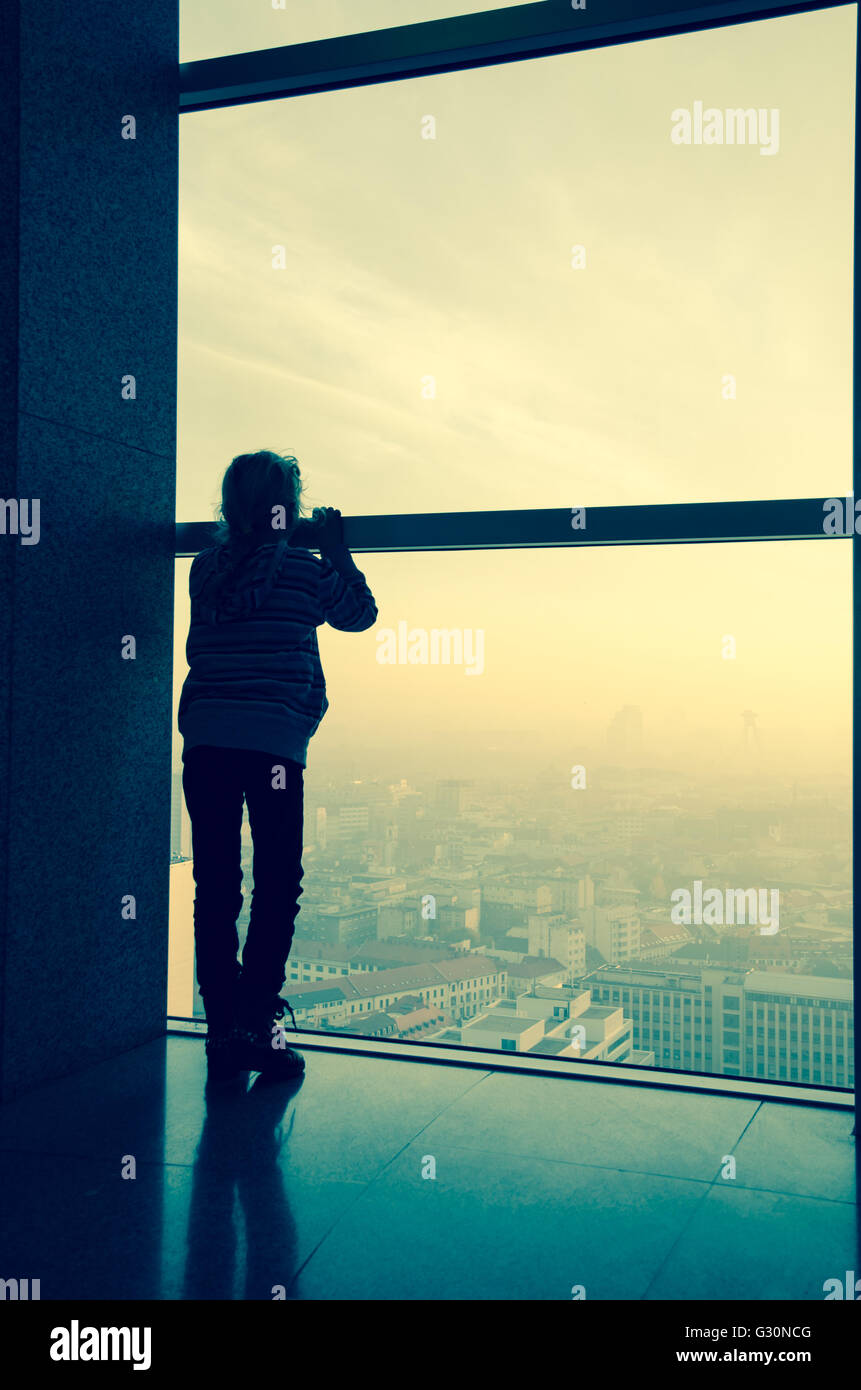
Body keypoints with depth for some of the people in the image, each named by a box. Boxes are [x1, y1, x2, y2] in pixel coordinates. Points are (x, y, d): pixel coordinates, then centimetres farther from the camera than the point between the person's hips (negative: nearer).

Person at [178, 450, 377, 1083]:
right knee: (278, 888, 4)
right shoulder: (306, 572, 1)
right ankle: (258, 1025, 1)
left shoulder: (205, 569, 11)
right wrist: (338, 549, 30)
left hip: (204, 742, 4)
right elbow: (361, 612, 19)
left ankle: (222, 1031, 11)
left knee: (216, 888, 7)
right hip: (272, 744, -4)